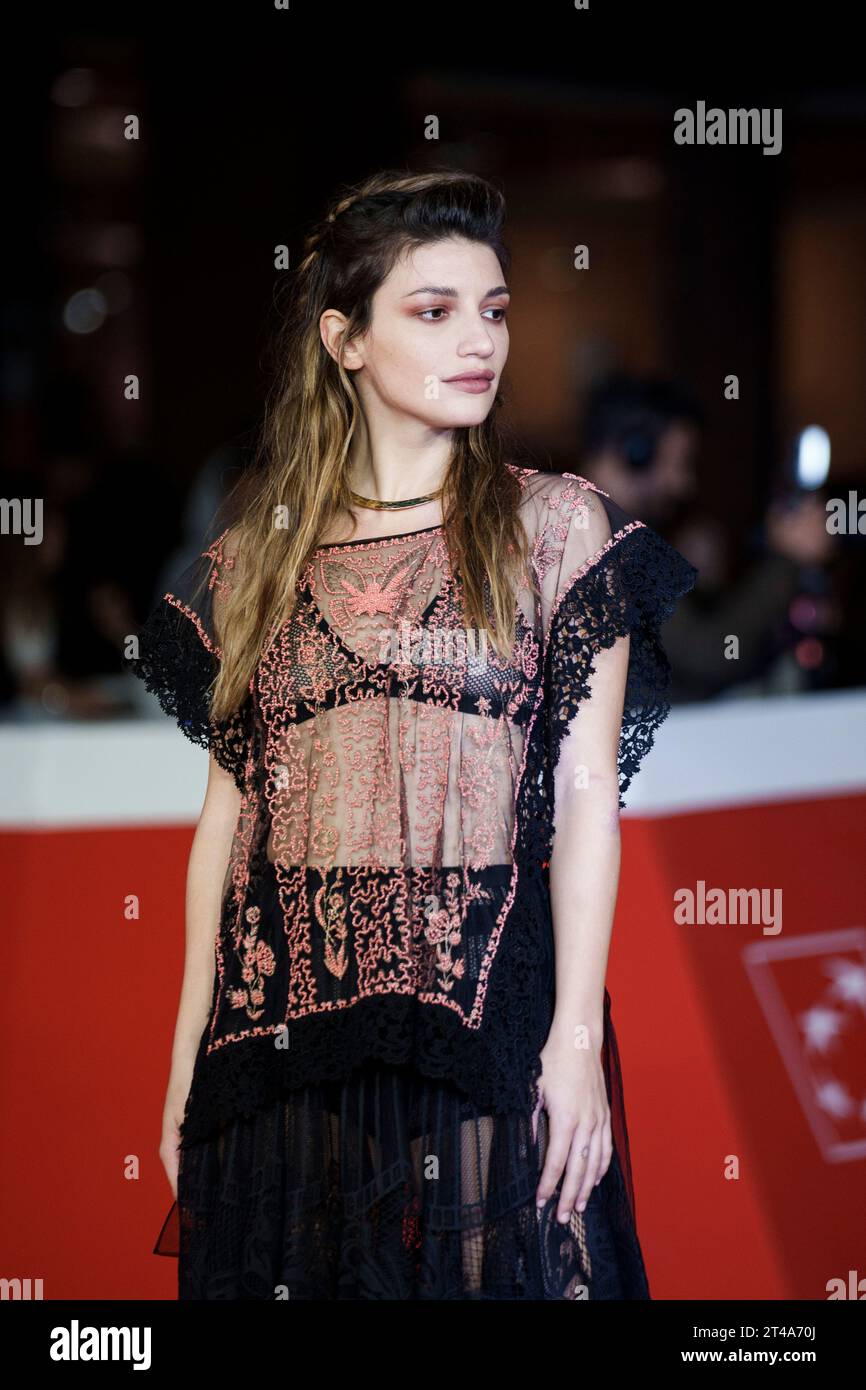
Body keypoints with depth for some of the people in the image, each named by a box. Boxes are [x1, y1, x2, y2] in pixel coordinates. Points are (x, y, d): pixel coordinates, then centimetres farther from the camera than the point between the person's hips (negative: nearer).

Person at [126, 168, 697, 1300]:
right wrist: (189, 1058, 7)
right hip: (281, 1031, 2)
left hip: (486, 1024, -2)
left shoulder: (555, 527, 4)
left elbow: (587, 796, -1)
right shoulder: (257, 550, 10)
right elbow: (228, 804, 10)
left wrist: (577, 1037, -9)